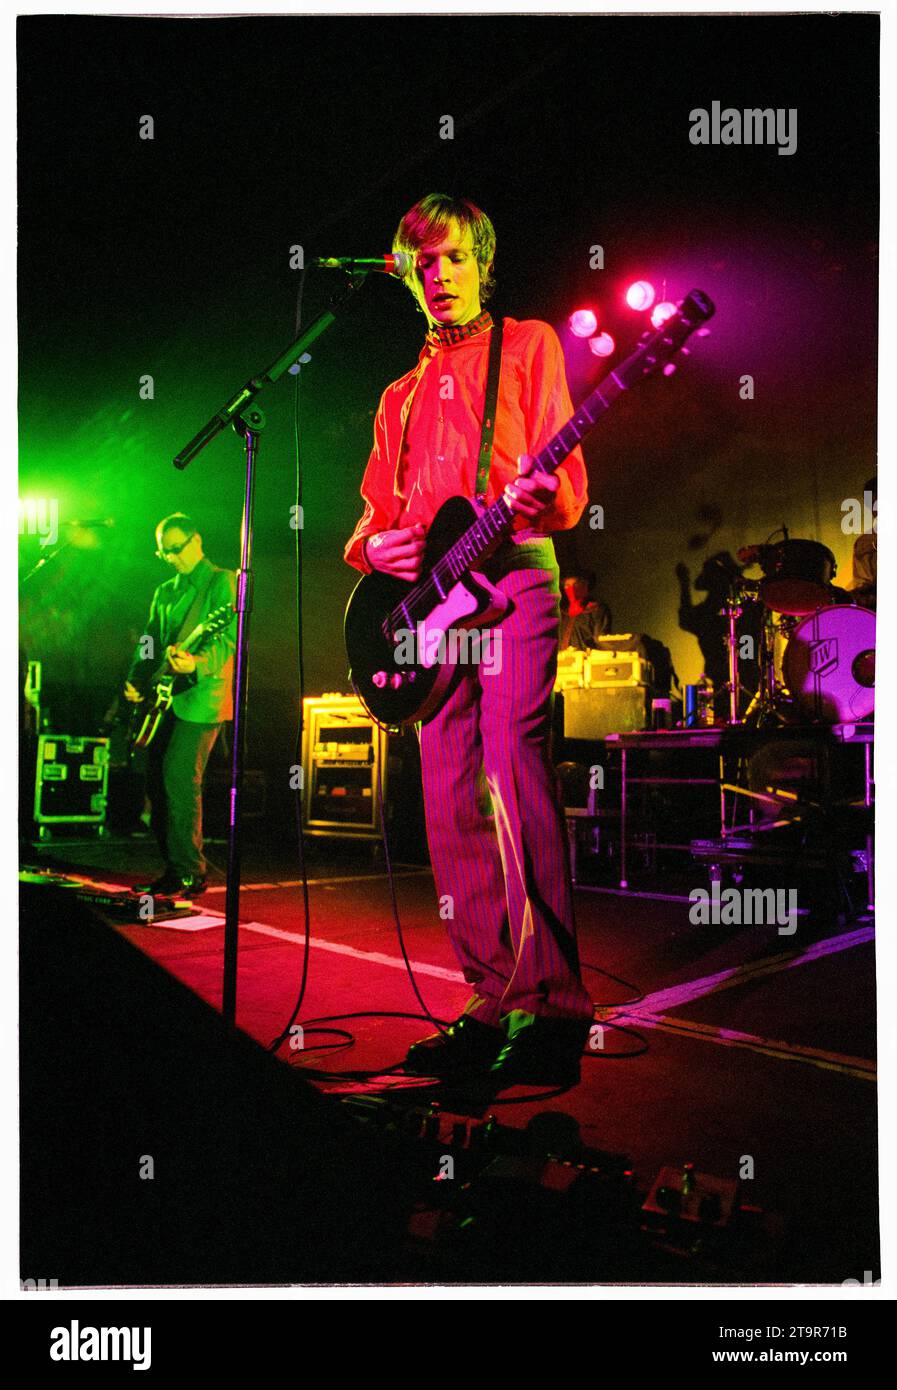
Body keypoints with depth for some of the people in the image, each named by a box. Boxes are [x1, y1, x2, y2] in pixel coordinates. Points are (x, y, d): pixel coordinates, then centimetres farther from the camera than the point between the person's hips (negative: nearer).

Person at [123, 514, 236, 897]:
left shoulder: (221, 581, -4)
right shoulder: (164, 592, 20)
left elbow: (229, 638, -17)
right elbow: (150, 643, 23)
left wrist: (197, 663, -34)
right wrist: (136, 680, 6)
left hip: (201, 696, -8)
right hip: (164, 699, 9)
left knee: (179, 779, -16)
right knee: (157, 782, 7)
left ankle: (191, 872, -10)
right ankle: (174, 869, 15)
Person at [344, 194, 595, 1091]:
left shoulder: (529, 345, 13)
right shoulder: (402, 396, 27)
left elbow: (567, 488, 2)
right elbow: (376, 512, 26)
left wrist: (540, 497, -22)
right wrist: (374, 547, 2)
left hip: (515, 574, -5)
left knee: (513, 765, -21)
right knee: (452, 802, -1)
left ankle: (552, 999, -21)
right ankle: (496, 999, 5)